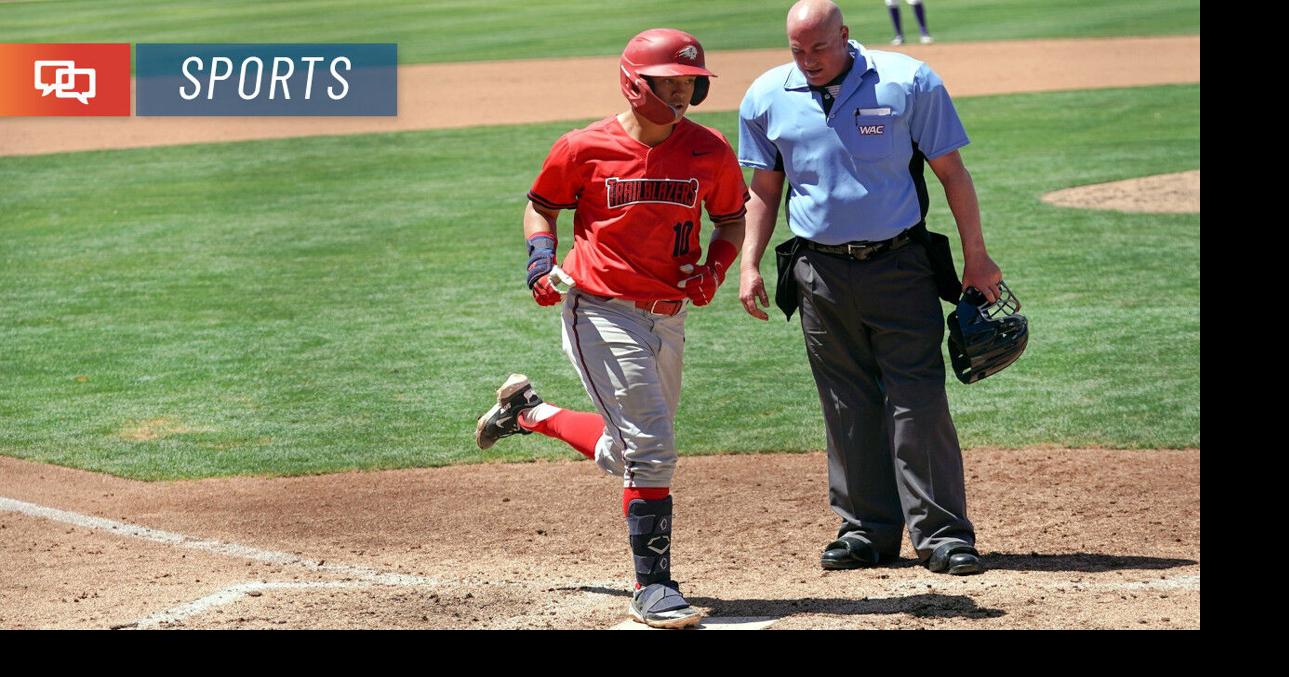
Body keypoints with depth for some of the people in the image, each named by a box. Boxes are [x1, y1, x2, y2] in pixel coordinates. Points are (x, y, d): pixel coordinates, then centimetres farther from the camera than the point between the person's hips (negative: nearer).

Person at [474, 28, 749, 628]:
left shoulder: (710, 152, -2)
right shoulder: (585, 149, -10)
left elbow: (732, 219, 13)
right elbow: (541, 204, 7)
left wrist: (714, 268, -5)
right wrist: (541, 257, -10)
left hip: (669, 316, 5)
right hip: (601, 313, -5)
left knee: (622, 456, 18)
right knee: (650, 448, -13)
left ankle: (527, 410, 43)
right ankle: (652, 589, -4)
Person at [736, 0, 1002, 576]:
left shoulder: (908, 83, -6)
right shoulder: (768, 98, 3)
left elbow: (951, 172, -1)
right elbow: (764, 188, 15)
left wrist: (977, 258, -1)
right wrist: (749, 264, 6)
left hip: (901, 266, -3)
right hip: (821, 273, 3)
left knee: (919, 398, -7)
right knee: (847, 405, 7)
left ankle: (941, 532, -3)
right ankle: (867, 529, 15)